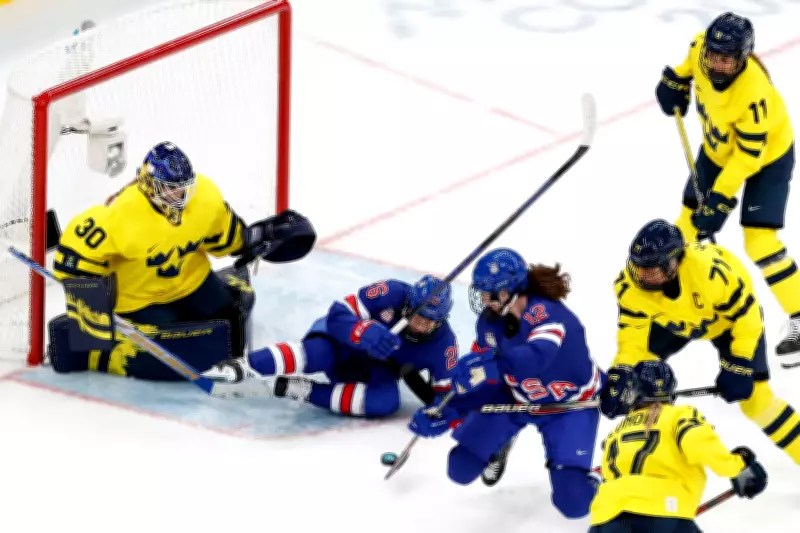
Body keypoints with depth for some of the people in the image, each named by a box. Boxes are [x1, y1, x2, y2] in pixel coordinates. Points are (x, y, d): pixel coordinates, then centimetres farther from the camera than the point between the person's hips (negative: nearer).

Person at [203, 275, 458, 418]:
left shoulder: (443, 343, -20)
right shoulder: (391, 294, -26)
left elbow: (446, 391, -12)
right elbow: (339, 314, -26)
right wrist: (366, 331, -47)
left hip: (375, 371, 3)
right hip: (345, 342, -3)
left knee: (387, 401, -33)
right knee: (319, 351, -40)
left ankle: (301, 389, -29)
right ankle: (241, 367, -49)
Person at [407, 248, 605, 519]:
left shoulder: (547, 314, -35)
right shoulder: (490, 320, -13)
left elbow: (536, 357, -55)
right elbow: (484, 379, -7)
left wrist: (491, 365, -67)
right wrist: (448, 412, -19)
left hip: (570, 403, -6)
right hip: (516, 397, 6)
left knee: (573, 502, -18)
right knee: (462, 467, 2)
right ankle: (501, 439, 32)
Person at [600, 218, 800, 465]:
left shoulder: (710, 269, -45)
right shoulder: (629, 286, -32)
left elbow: (747, 316, -30)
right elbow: (634, 339, -21)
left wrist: (737, 367, -28)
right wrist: (620, 379, -34)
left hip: (731, 317, -4)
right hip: (672, 320, 4)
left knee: (752, 393, -13)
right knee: (633, 371, -7)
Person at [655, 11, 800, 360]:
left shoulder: (753, 92, -40)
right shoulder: (702, 49, -24)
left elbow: (748, 156, -32)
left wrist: (720, 200, -30)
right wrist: (676, 79, 3)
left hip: (766, 156, -7)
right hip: (719, 147, 7)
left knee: (759, 241, -14)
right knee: (690, 216, 12)